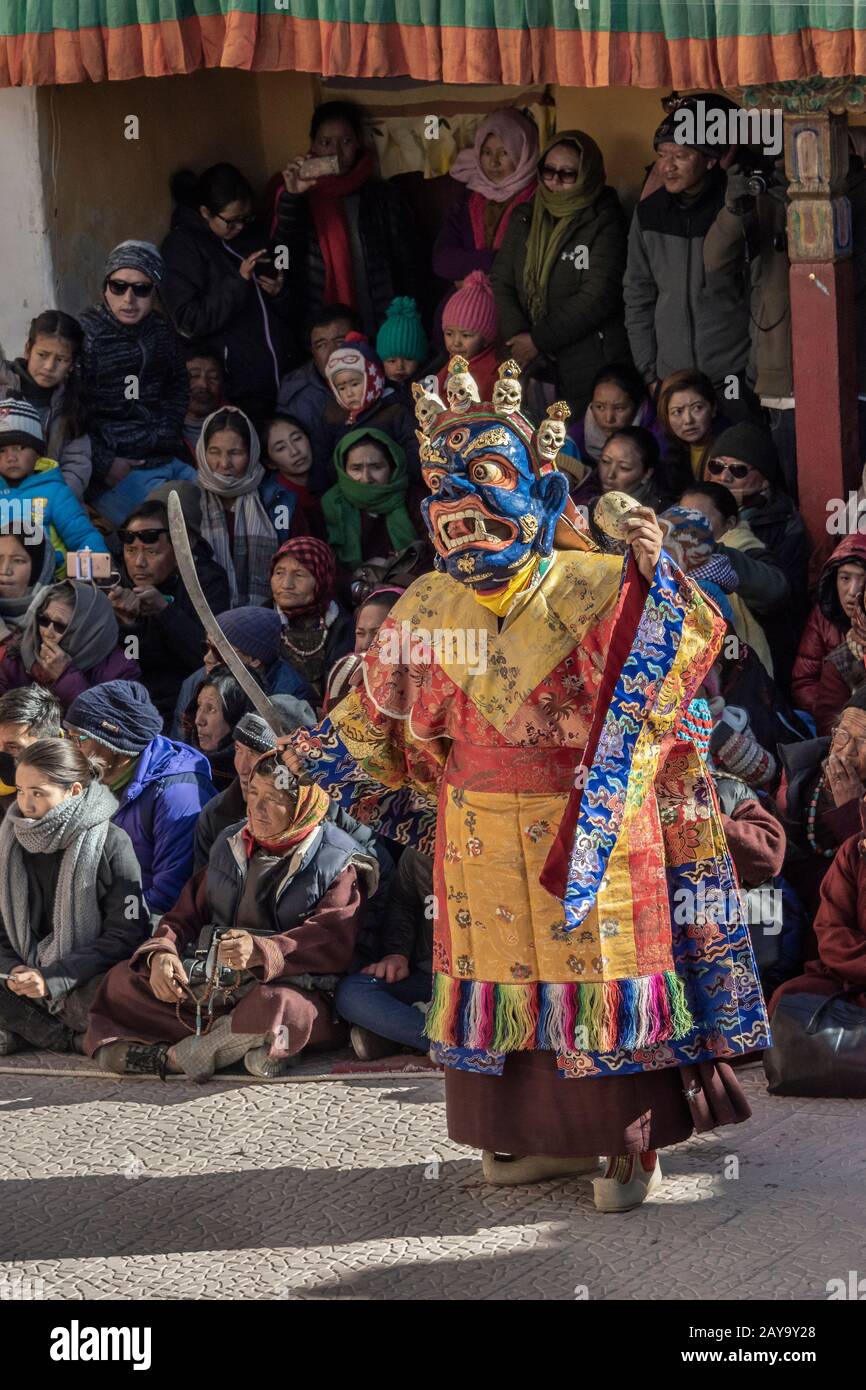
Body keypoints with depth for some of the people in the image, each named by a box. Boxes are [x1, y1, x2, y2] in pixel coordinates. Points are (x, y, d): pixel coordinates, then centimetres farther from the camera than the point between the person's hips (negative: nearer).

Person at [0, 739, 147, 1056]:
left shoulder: (111, 843, -10)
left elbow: (126, 935, -12)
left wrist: (52, 979, -19)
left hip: (85, 980, -5)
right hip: (30, 976, 5)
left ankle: (26, 1029, -14)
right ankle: (74, 1039, -16)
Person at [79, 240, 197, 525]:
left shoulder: (161, 331, 12)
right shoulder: (86, 336, -8)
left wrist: (168, 435, 13)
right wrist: (105, 465, -14)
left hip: (168, 460, 7)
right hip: (116, 471, -7)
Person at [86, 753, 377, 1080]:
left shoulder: (339, 863, -2)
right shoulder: (231, 845, 17)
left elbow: (331, 940, -17)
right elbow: (187, 914, 13)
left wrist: (260, 952, -34)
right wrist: (160, 952, -11)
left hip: (294, 987, -6)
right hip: (215, 986, 6)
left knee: (276, 1006, -42)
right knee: (123, 979, -9)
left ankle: (169, 1056, -22)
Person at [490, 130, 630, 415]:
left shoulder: (603, 222, -5)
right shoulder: (524, 218, 11)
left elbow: (598, 296, -13)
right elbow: (500, 282, 7)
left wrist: (539, 340, -12)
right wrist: (518, 337, -10)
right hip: (530, 368, 4)